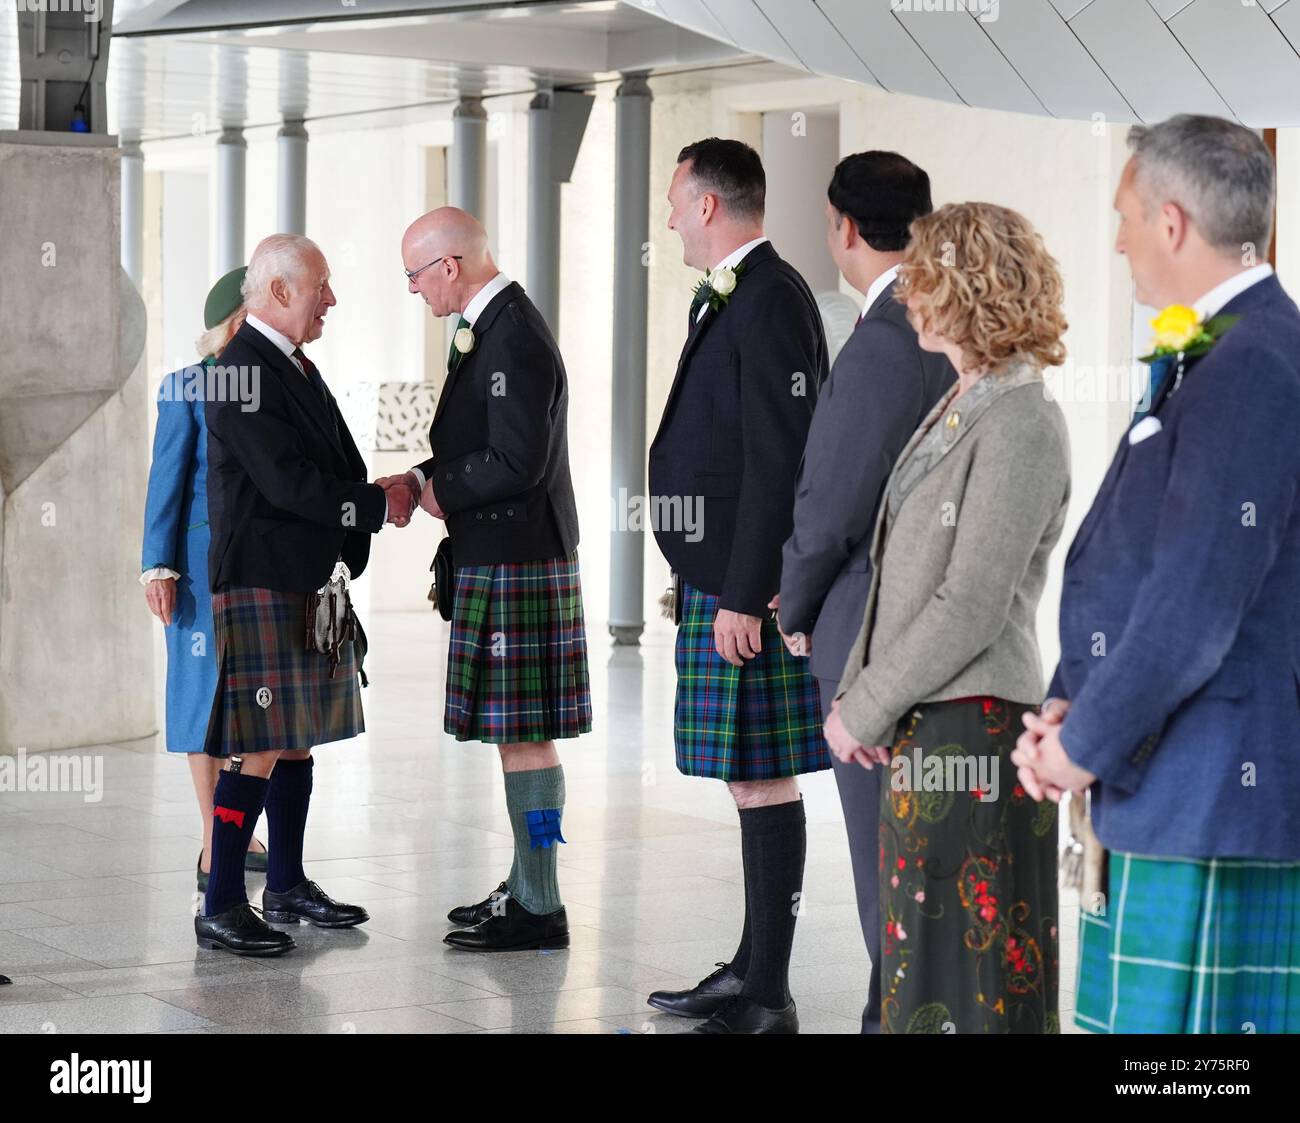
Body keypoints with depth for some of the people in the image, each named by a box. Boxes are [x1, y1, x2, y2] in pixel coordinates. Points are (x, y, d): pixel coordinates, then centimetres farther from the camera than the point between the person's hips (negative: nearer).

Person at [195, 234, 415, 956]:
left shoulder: (299, 369, 17)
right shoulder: (242, 373, -14)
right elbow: (286, 482, -20)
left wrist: (382, 493, 4)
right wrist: (379, 506, -12)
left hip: (310, 583, 10)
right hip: (262, 583, -10)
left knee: (298, 739, 14)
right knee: (260, 749, -10)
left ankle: (287, 887, 23)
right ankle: (222, 906, -6)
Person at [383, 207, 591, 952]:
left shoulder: (515, 339, -18)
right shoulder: (496, 328, 15)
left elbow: (518, 463, -23)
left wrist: (440, 492, -9)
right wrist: (420, 482, 10)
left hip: (515, 566, -10)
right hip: (503, 558, 10)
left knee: (524, 734, -6)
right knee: (520, 732, 15)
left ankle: (539, 910, -1)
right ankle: (528, 887, 24)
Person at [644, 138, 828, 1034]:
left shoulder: (771, 300, -14)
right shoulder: (733, 297, 16)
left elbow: (778, 459, -20)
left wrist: (743, 596, -21)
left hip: (745, 591, -10)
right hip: (718, 583, 10)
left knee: (763, 781, -5)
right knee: (752, 781, 15)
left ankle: (767, 998, -1)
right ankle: (750, 971, 23)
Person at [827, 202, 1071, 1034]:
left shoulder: (1020, 424, -14)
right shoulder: (959, 407, 15)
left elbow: (971, 607, -19)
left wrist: (865, 711, -13)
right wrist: (858, 693, 7)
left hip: (973, 730, -9)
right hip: (923, 723, 9)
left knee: (968, 975, -4)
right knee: (919, 963, 14)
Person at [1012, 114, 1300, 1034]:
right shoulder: (1195, 360, 15)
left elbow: (1196, 602, -21)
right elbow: (1118, 558, 20)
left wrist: (1086, 747, -11)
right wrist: (1068, 703, 7)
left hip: (1218, 809, -10)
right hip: (1168, 797, 10)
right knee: (1133, 1014, 14)